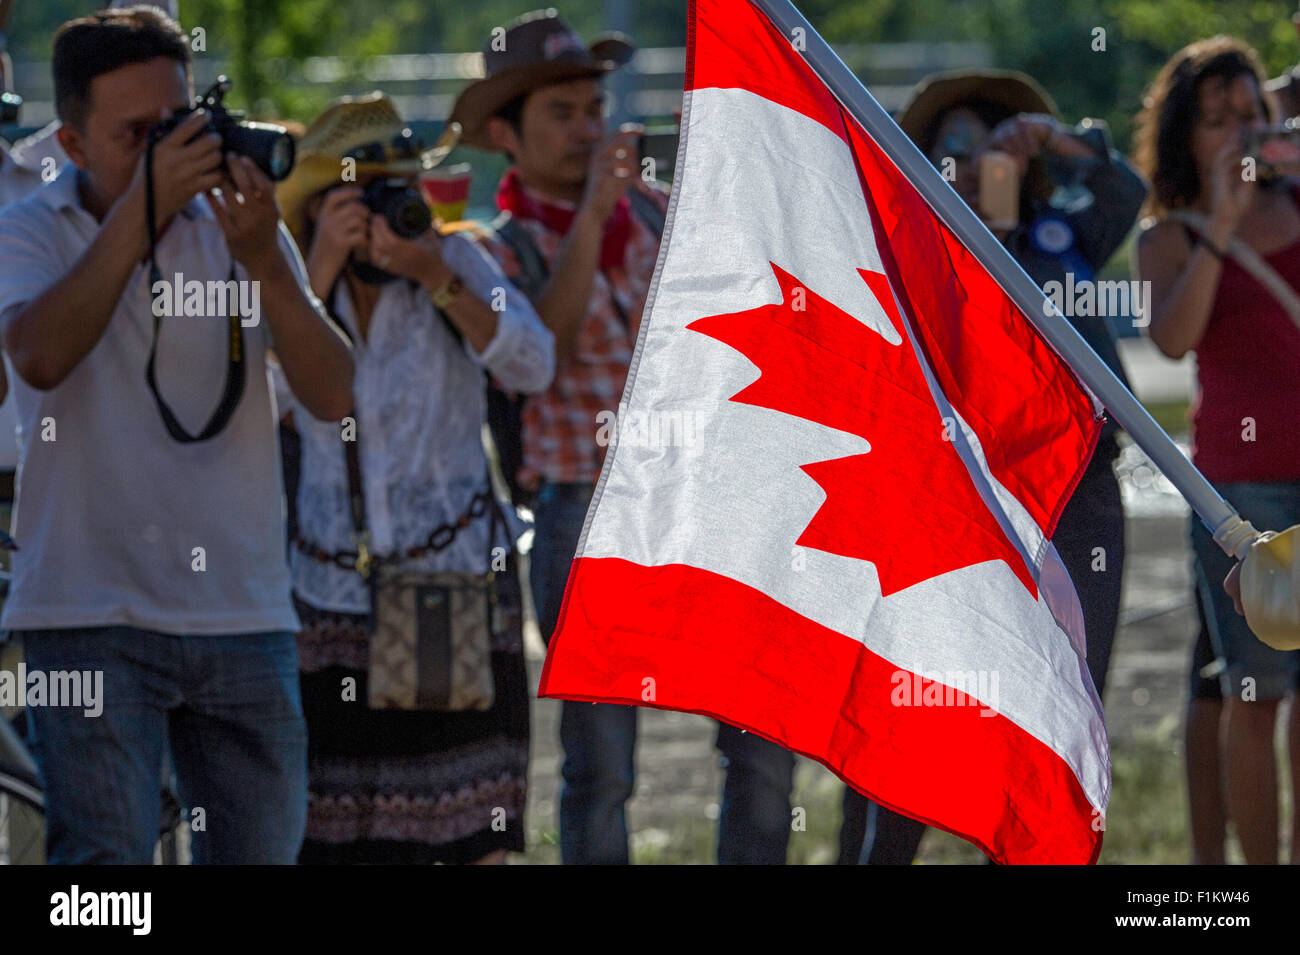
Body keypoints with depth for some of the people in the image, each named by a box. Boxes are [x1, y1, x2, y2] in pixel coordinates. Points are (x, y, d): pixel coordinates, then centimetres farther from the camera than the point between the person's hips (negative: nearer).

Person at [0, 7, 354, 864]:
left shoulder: (236, 227, 6)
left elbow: (332, 397, -3)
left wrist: (263, 258, -17)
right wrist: (141, 206, -23)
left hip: (244, 618, 3)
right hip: (92, 614, -3)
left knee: (265, 848, 7)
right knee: (106, 855, -13)